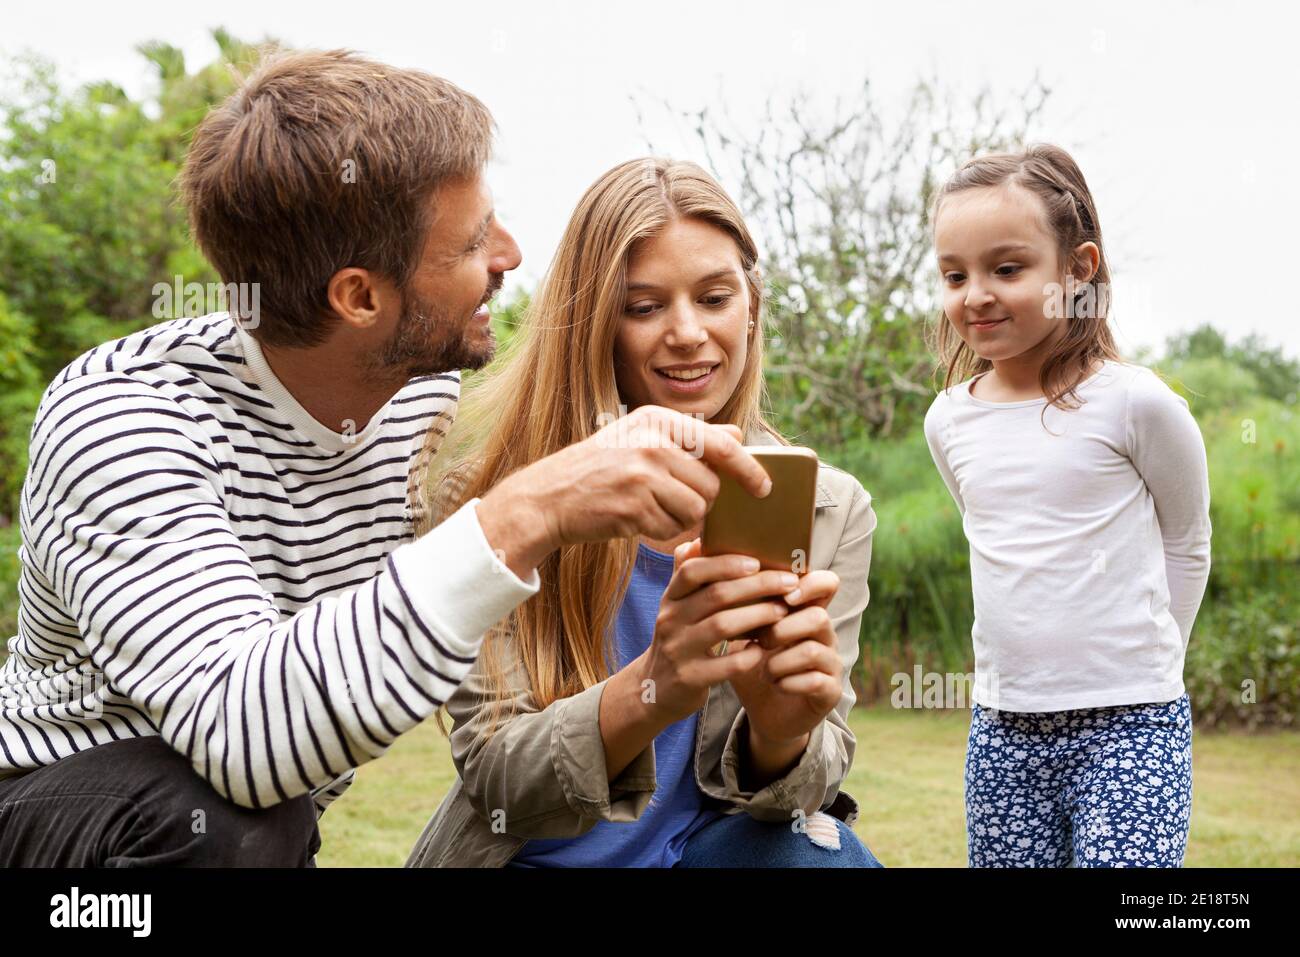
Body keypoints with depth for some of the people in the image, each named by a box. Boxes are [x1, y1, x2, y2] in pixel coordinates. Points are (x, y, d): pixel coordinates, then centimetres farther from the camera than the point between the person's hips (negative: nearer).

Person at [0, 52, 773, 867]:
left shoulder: (437, 397, -7)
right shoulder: (114, 417, -26)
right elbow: (240, 733, -42)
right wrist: (522, 519, -47)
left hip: (276, 835, 5)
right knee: (228, 817, -33)